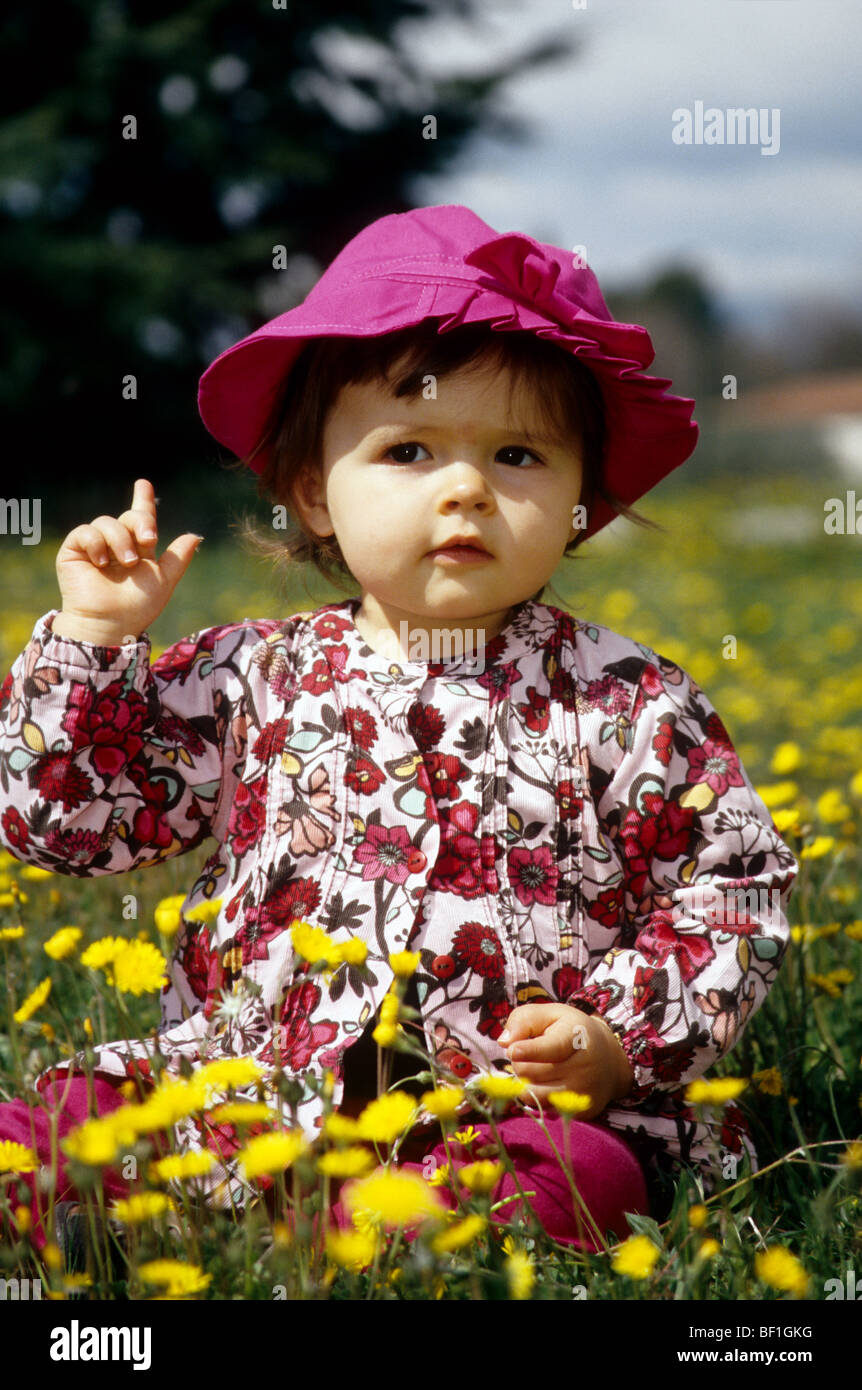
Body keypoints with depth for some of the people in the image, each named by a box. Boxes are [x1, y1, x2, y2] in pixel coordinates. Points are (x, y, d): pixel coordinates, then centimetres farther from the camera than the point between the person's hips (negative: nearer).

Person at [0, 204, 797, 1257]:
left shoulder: (625, 705, 3)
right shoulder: (249, 680, 8)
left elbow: (739, 892, 7)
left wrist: (617, 1038, -7)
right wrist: (93, 637, 2)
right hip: (236, 1084, 2)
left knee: (588, 1177, -34)